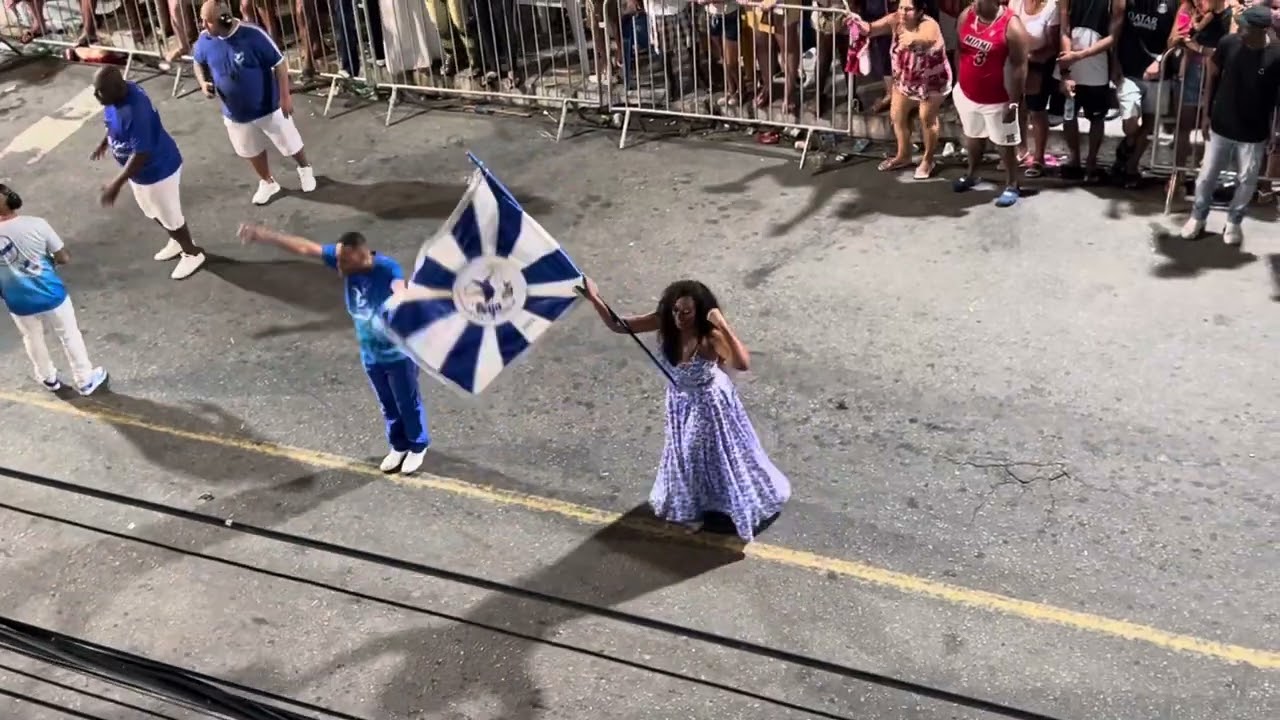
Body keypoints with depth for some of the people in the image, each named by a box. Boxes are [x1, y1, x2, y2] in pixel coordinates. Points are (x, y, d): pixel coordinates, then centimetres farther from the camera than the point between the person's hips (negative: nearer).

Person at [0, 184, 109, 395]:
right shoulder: (36, 224, -22)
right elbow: (65, 258, -14)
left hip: (20, 304, 2)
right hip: (51, 295, -1)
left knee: (32, 340, 28)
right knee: (69, 336, 21)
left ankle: (49, 378, 50)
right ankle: (85, 380, 35)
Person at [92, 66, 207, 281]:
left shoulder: (136, 111, -37)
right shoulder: (118, 95, -10)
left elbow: (141, 154, -34)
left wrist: (116, 183, -31)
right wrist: (105, 142, 27)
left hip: (158, 170, -9)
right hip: (140, 171, 9)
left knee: (170, 216, 12)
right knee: (153, 212, 28)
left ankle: (192, 253, 36)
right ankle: (177, 241, 52)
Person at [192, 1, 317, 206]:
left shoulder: (253, 35, -26)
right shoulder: (205, 40, -11)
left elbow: (279, 63, -18)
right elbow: (199, 63, 10)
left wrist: (285, 96, -17)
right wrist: (203, 82, -10)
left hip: (267, 107, -4)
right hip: (235, 113, 4)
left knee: (290, 144, 14)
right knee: (252, 151, 22)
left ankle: (305, 169, 45)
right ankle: (267, 183, 47)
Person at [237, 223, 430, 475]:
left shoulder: (387, 268, -34)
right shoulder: (343, 259, -15)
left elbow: (400, 291, -58)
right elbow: (304, 248, -7)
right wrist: (263, 235, -6)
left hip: (398, 353, -6)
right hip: (370, 353, 6)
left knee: (408, 403, 16)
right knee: (388, 405, 24)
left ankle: (418, 447, 39)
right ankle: (399, 446, 46)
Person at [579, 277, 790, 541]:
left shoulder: (710, 336, -36)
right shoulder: (665, 323, -23)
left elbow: (743, 364, -51)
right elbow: (617, 325, -17)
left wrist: (724, 327, -59)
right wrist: (595, 299, -32)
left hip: (710, 402, -5)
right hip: (680, 401, 5)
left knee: (723, 454, 17)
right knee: (686, 455, 26)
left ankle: (745, 505, 45)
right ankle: (691, 507, 54)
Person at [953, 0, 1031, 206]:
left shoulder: (1011, 26, -23)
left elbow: (1019, 67, -20)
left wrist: (1014, 102, -19)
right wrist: (959, 83, 9)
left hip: (997, 100, -6)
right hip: (967, 94, 6)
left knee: (1005, 144, 8)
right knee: (972, 137, 25)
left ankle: (1011, 186, 22)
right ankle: (971, 174, 46)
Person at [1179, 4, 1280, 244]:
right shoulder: (1228, 43, -12)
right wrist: (1207, 111, 4)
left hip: (1253, 135, -2)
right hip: (1221, 127, 2)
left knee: (1246, 181, 13)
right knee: (1206, 176, 12)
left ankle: (1234, 222, 34)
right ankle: (1198, 217, 33)